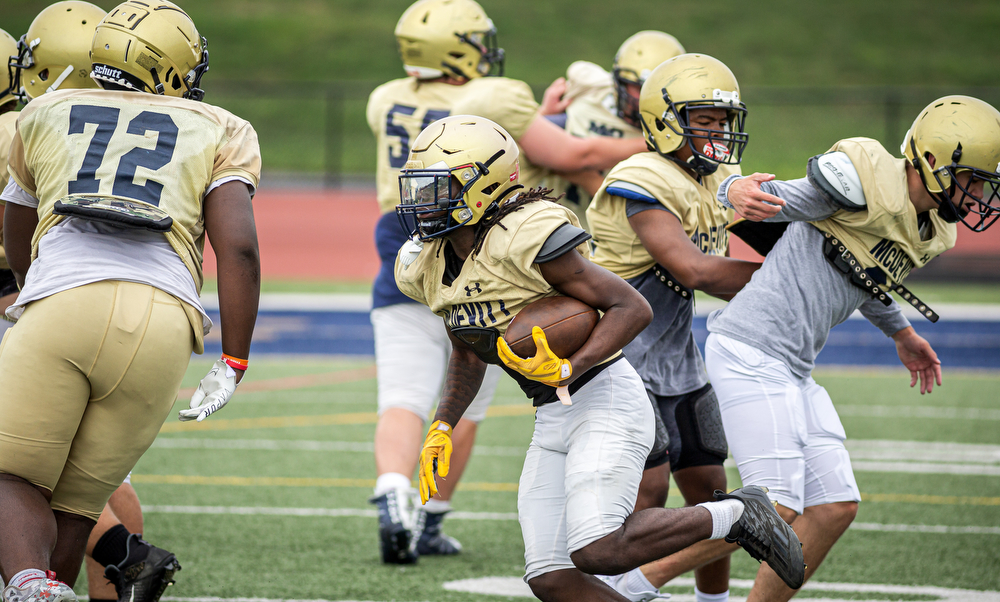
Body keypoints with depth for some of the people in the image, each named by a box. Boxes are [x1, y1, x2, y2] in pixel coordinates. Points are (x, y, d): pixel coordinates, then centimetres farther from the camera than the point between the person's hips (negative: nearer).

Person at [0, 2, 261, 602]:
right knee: (75, 499, 13)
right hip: (164, 323, 0)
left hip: (59, 304, 0)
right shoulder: (219, 133, 22)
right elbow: (238, 247, 6)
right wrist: (234, 364, 8)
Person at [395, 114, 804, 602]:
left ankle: (732, 516, -1)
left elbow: (633, 308, -19)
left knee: (597, 553, -23)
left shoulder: (526, 240, -21)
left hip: (604, 401, -8)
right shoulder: (429, 268, 5)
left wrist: (567, 370, -28)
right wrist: (441, 428, 9)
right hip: (553, 418, 8)